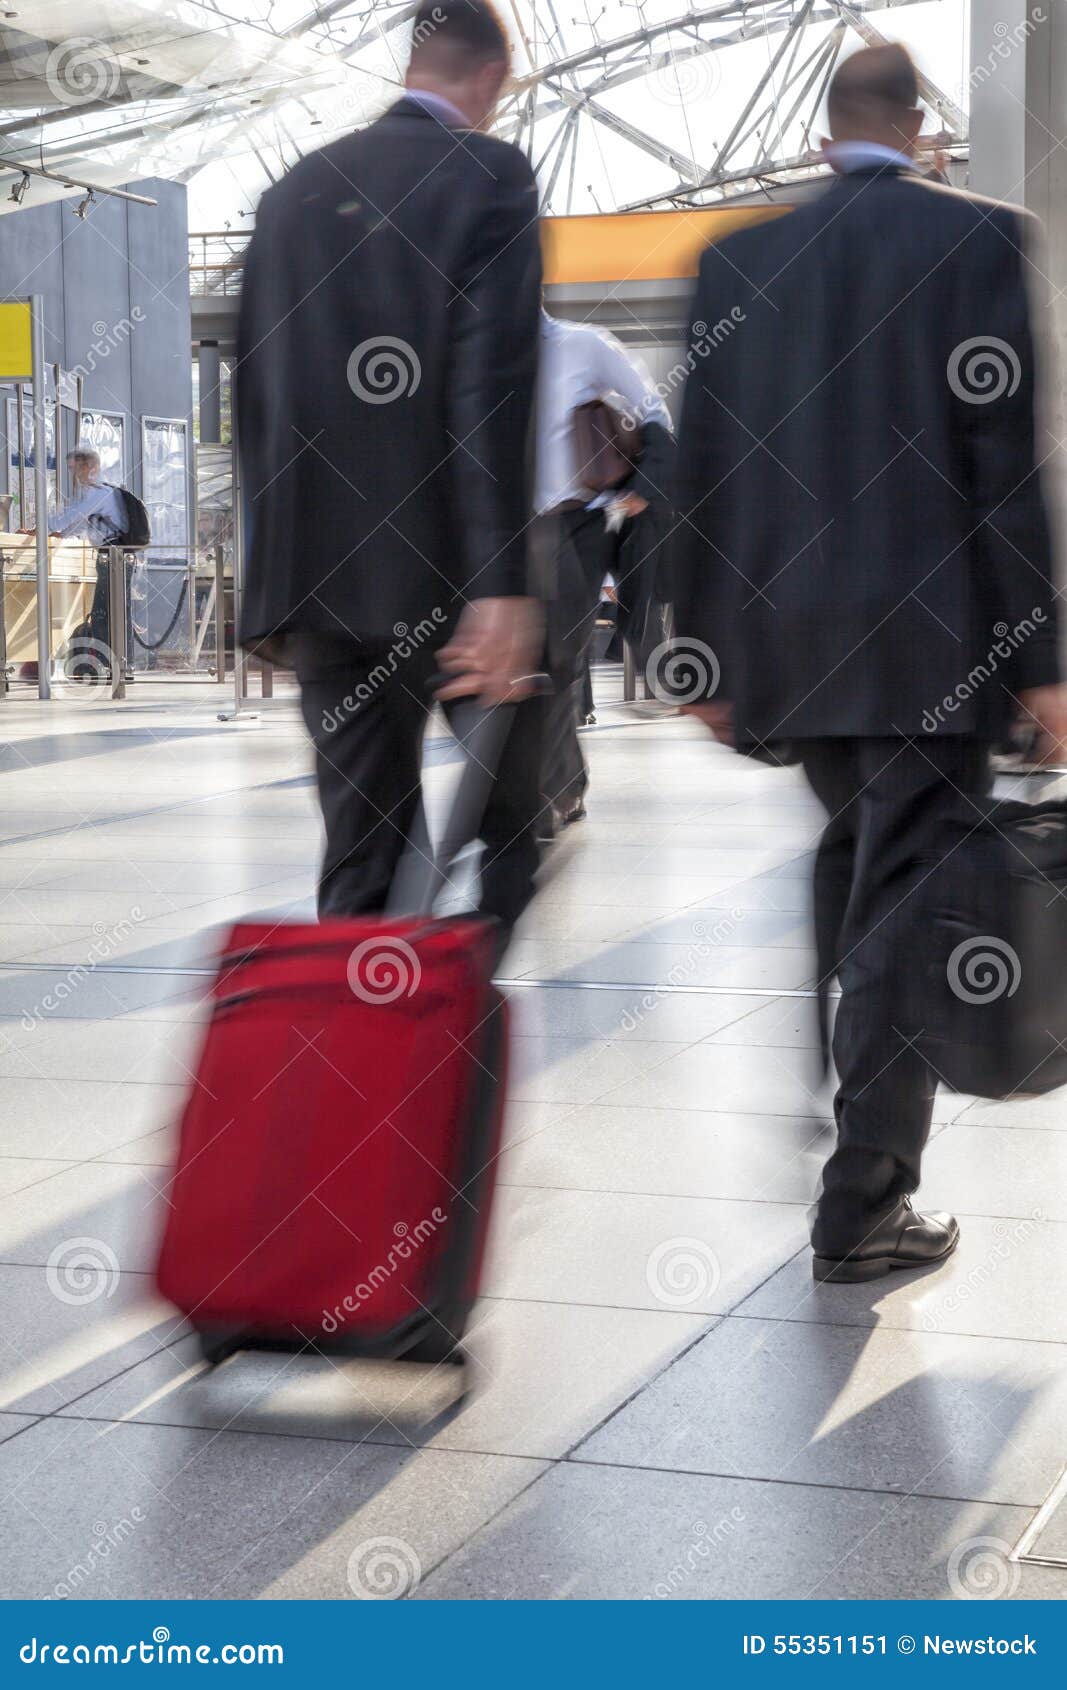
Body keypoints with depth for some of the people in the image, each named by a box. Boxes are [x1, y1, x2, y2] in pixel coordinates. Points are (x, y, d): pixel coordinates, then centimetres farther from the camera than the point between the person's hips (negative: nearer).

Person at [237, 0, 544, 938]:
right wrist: (502, 583, -18)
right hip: (448, 566, -5)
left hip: (319, 568, 5)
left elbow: (255, 391, 14)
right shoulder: (490, 174, -4)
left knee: (362, 845, 7)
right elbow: (493, 386, -15)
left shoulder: (294, 190, 13)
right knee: (513, 819, 11)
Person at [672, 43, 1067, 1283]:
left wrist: (706, 648, 13)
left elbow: (700, 467, 7)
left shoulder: (737, 260, 8)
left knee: (853, 850, 25)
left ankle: (849, 1081, 31)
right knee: (905, 906, -1)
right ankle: (863, 1205, 1)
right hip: (930, 633, -4)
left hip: (785, 629, 5)